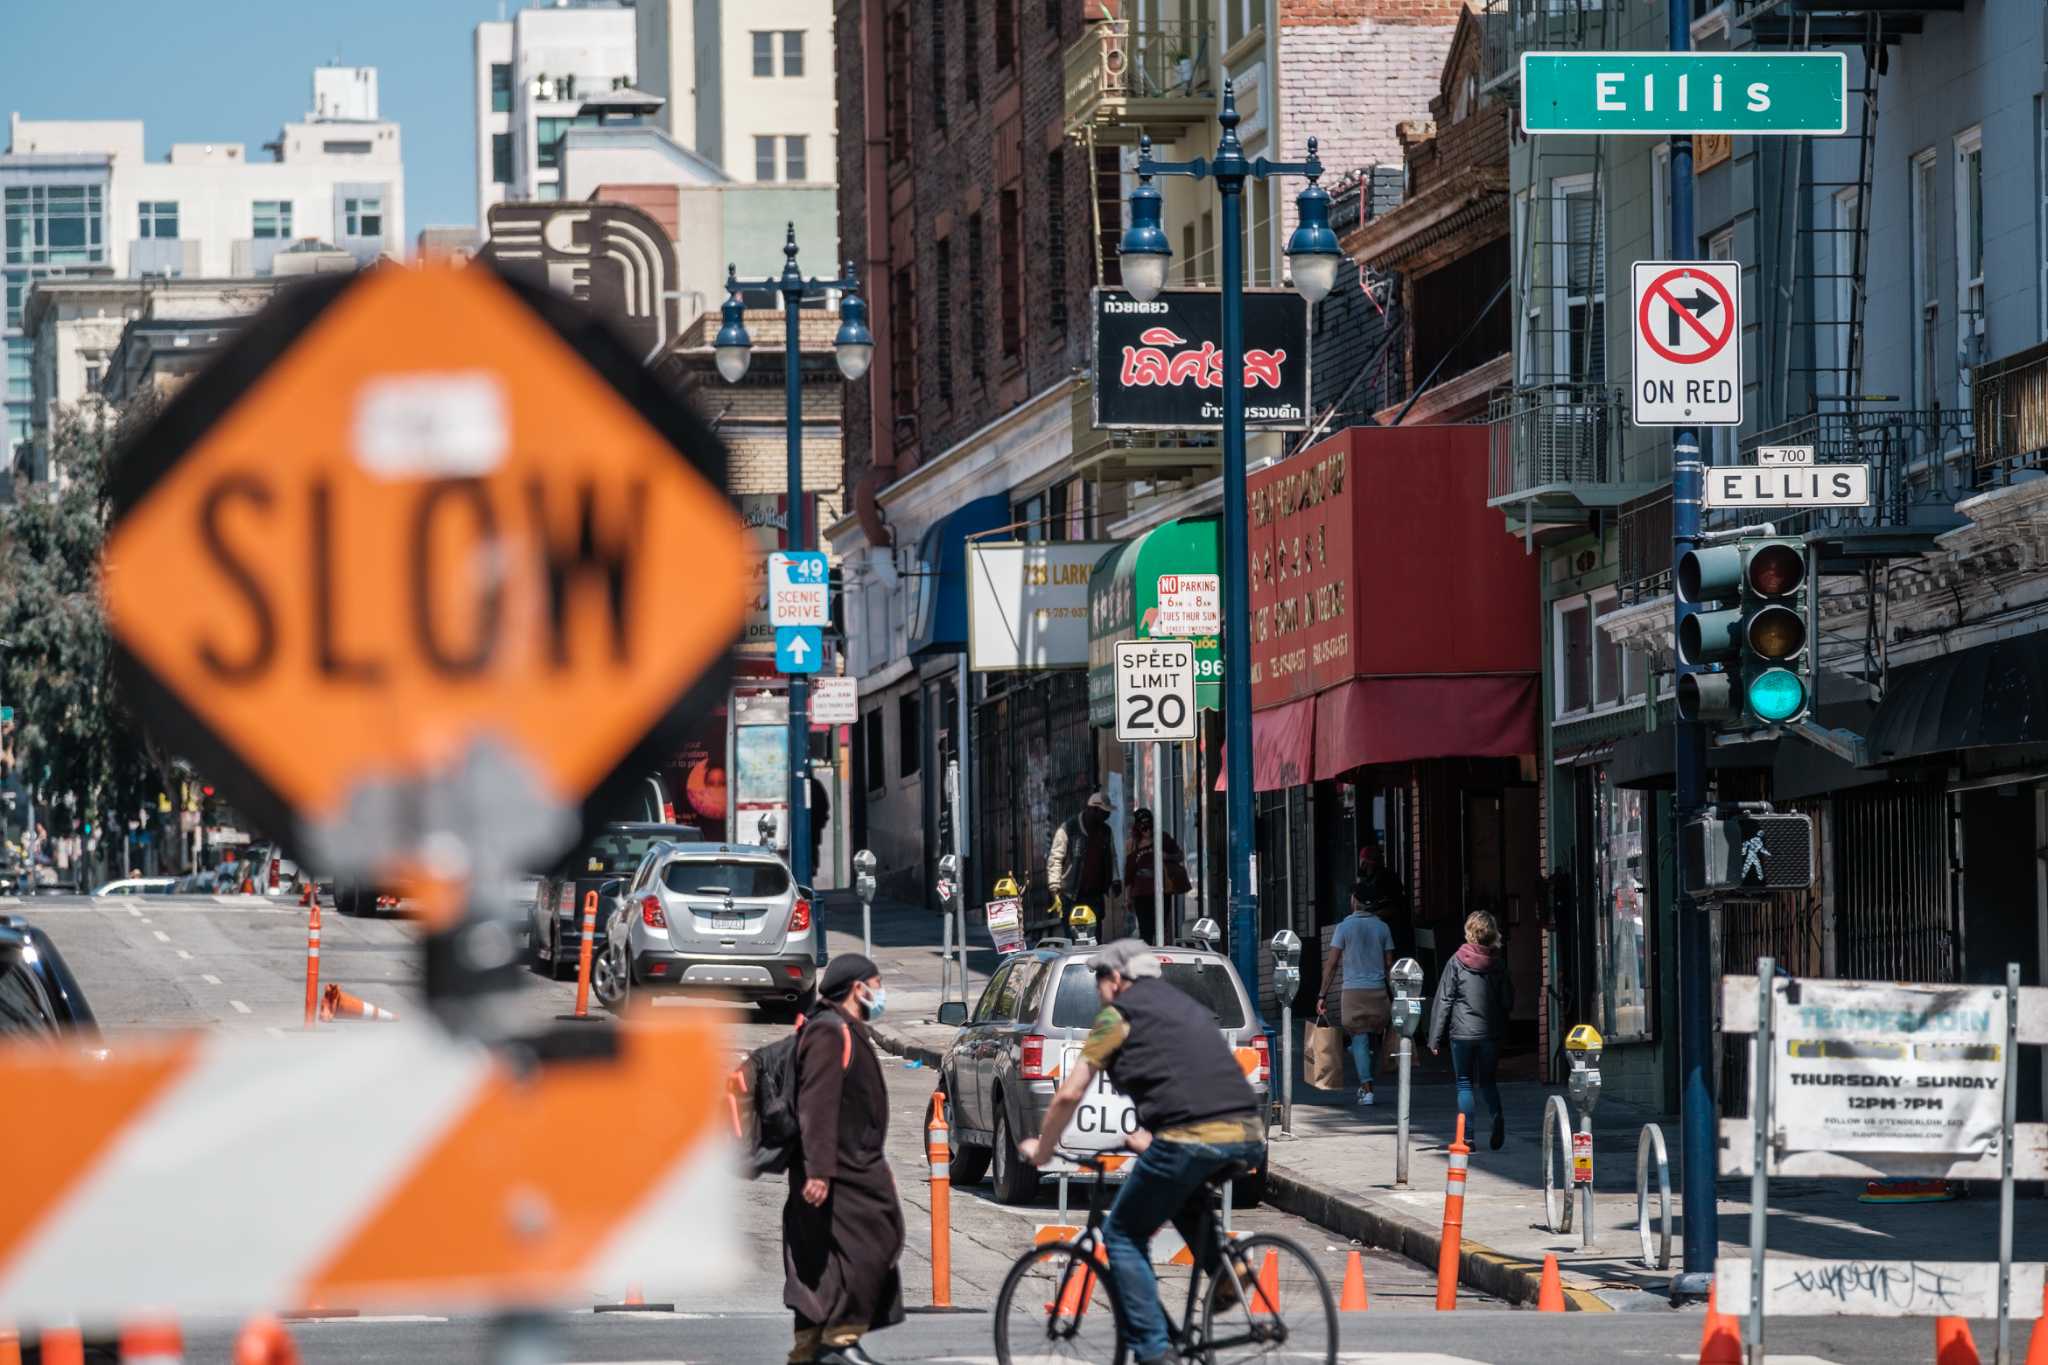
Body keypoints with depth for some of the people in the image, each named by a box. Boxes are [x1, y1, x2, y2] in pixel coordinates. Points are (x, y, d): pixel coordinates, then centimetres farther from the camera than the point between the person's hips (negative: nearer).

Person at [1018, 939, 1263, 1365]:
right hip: (1247, 1137, 7)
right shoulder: (1190, 1006, 29)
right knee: (1184, 1196, 37)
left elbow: (1069, 1094, 7)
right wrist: (1149, 1137, 53)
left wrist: (1040, 1149, 23)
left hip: (1192, 1140, -7)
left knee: (1124, 1236, 11)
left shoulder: (1118, 1014, 8)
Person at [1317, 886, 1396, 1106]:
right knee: (1374, 1040, 13)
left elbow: (1332, 964, -5)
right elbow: (1389, 963, 6)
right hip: (1378, 990, 2)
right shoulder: (1382, 927, 5)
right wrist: (1393, 995, 13)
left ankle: (1366, 1088, -10)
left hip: (1352, 990, -2)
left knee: (1359, 1040, -1)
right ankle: (1366, 1084, 19)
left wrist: (1322, 995, -1)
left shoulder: (1345, 927, -3)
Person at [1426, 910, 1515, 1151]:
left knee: (1464, 1084, 6)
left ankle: (1467, 1136, 1)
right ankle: (1498, 1116, -9)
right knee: (1487, 1080, 17)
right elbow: (1508, 1001, 4)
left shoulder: (1457, 962, -6)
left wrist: (1435, 1038, 0)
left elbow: (1443, 1000, -5)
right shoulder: (1497, 964, 0)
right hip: (1491, 1032, 2)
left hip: (1462, 1032, -2)